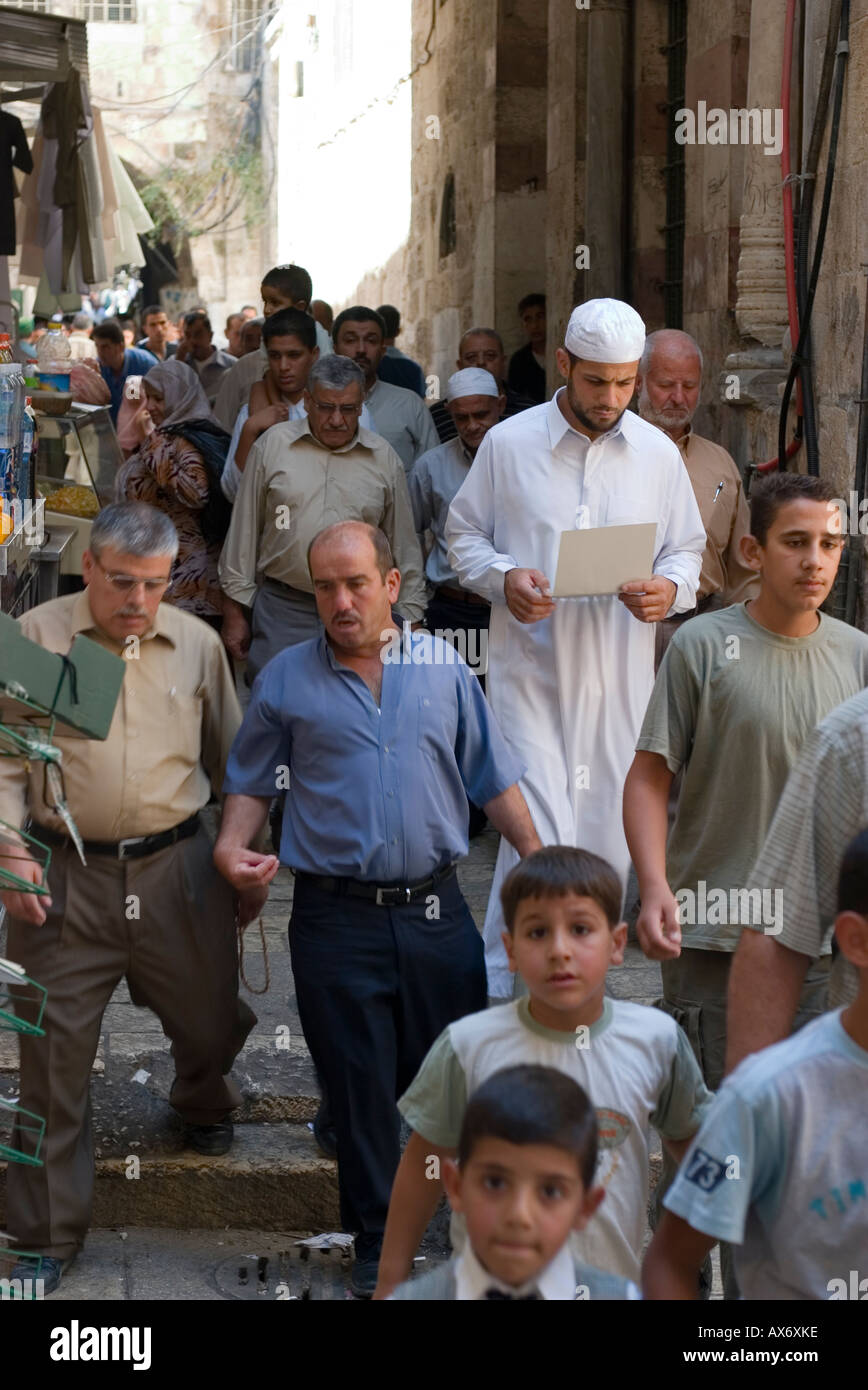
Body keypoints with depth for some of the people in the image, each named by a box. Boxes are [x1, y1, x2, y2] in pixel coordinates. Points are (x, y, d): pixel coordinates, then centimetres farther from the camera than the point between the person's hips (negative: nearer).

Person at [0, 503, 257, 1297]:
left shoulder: (197, 644, 5)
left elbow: (231, 762, 14)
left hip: (177, 870, 2)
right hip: (64, 877, -2)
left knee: (209, 1020, 13)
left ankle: (204, 1105, 52)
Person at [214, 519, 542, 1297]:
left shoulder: (443, 668, 6)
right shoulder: (287, 679, 3)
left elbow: (492, 778, 10)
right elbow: (252, 783, 10)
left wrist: (537, 857, 4)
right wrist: (233, 846, -8)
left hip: (435, 909, 1)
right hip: (337, 918, -1)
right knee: (359, 1084, 4)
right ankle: (377, 1244, 17)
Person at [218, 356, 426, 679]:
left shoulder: (383, 458, 9)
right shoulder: (273, 445, 5)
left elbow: (404, 547, 14)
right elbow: (244, 532, 8)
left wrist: (408, 619, 10)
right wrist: (235, 613, 6)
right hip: (281, 613, -1)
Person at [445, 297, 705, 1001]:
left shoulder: (658, 453, 7)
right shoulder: (508, 443, 1)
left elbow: (688, 547, 15)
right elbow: (464, 534, 8)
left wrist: (670, 588, -9)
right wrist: (504, 578, -13)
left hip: (621, 675, 3)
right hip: (531, 670, -3)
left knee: (610, 839, 7)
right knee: (538, 835, -14)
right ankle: (503, 993, -4)